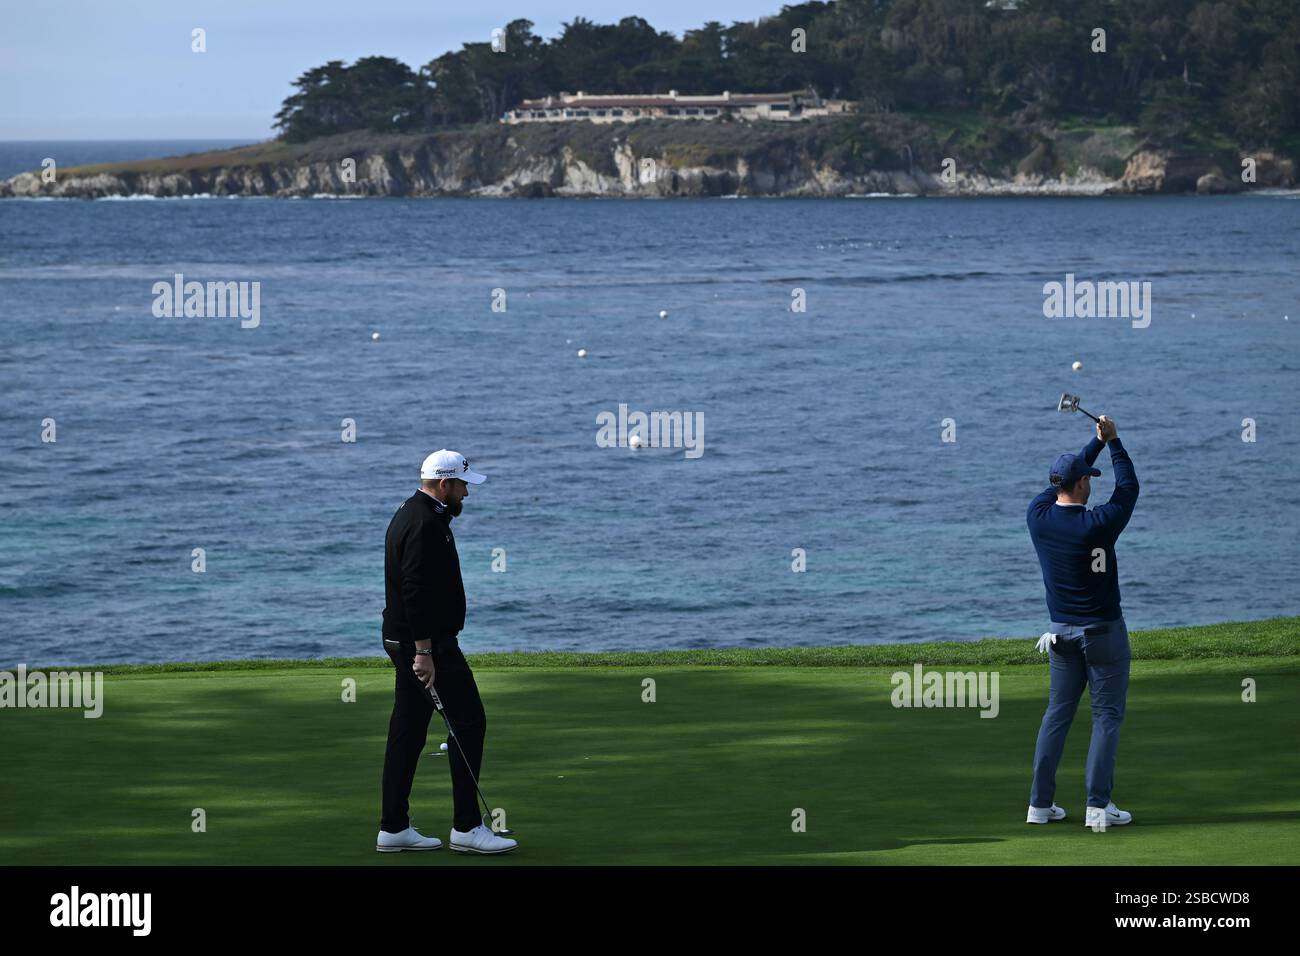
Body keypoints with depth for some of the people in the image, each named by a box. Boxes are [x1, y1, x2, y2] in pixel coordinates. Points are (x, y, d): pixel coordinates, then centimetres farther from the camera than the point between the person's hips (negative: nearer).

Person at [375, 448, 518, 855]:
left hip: (405, 641, 11)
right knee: (468, 722, -7)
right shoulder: (426, 525, -18)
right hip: (427, 642, -11)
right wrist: (424, 651, -26)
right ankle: (467, 827, -6)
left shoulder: (410, 514, 17)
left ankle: (394, 828, 11)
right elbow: (418, 592, -24)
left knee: (407, 732, 10)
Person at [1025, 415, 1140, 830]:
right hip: (1103, 631, -5)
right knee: (1107, 715, 0)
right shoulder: (1097, 524, -19)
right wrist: (1113, 441, 8)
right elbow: (1129, 488, -3)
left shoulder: (1038, 516, -5)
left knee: (1058, 712, 13)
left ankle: (1040, 803, 11)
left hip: (1061, 632, 5)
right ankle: (1098, 806, -6)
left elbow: (1065, 478, 14)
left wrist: (1098, 442, 22)